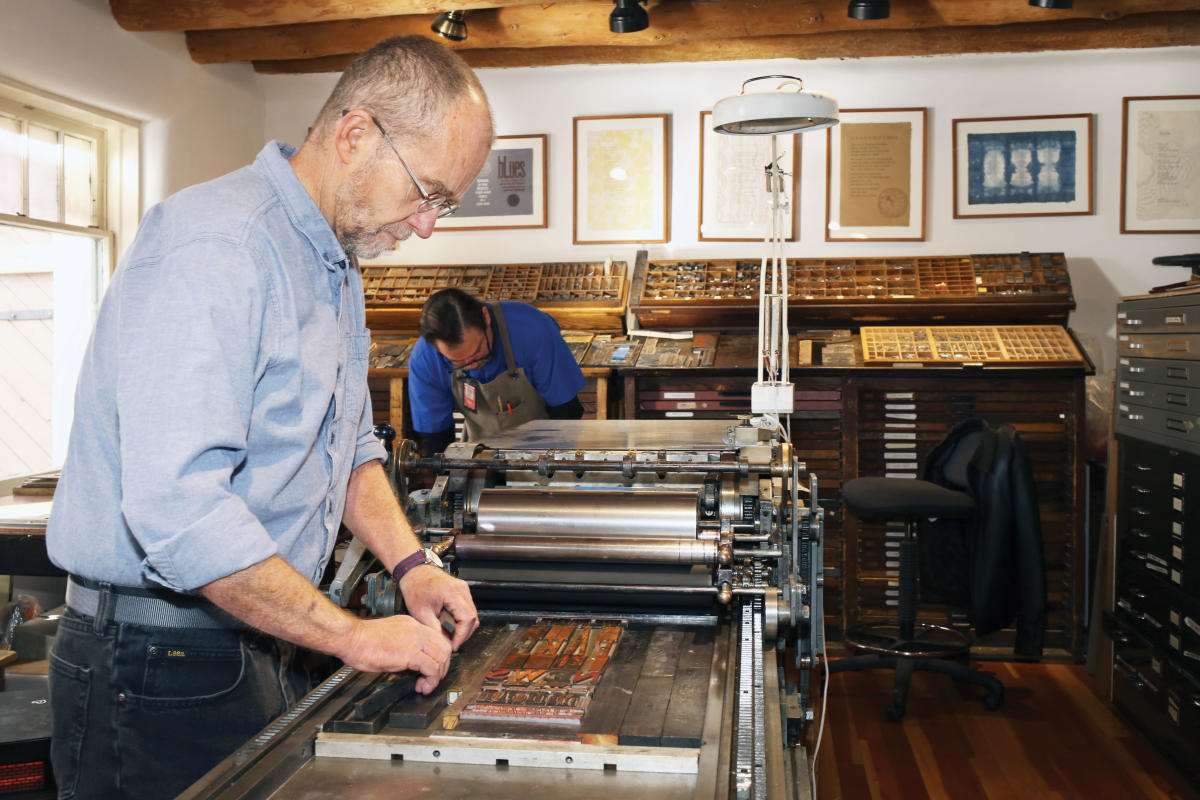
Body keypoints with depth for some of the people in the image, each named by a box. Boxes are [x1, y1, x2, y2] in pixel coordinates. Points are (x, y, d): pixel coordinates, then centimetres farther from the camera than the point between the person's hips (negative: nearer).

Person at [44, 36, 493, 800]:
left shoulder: (339, 264, 10)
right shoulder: (211, 245, -22)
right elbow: (177, 506, -31)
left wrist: (410, 564, 3)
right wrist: (351, 635, -24)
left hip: (261, 649, 9)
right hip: (157, 665, -8)